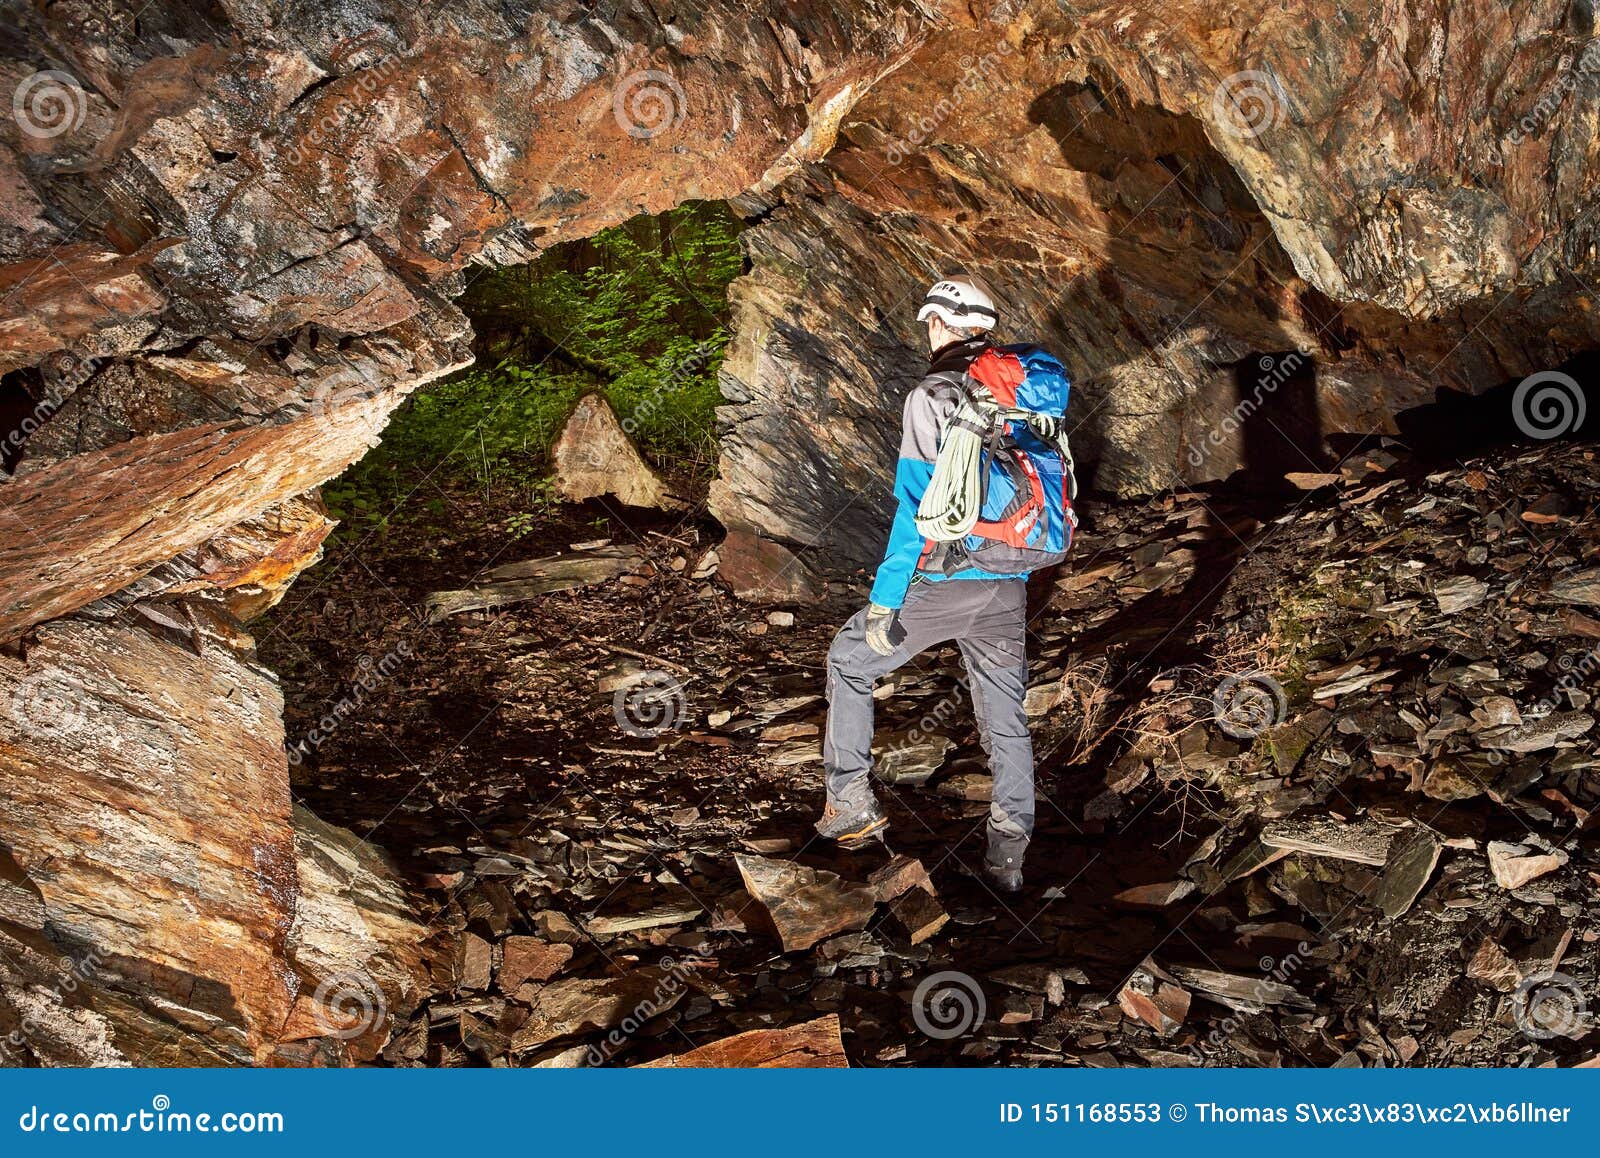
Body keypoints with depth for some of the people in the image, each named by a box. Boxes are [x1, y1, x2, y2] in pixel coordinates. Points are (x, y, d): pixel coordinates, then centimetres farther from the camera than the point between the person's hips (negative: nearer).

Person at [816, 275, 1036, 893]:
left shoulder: (933, 395, -14)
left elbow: (914, 508, -18)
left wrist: (883, 600, -14)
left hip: (939, 582, -5)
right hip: (1007, 586, 5)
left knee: (850, 659, 18)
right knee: (1006, 715, 14)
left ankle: (850, 800, 17)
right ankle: (1009, 854, 20)